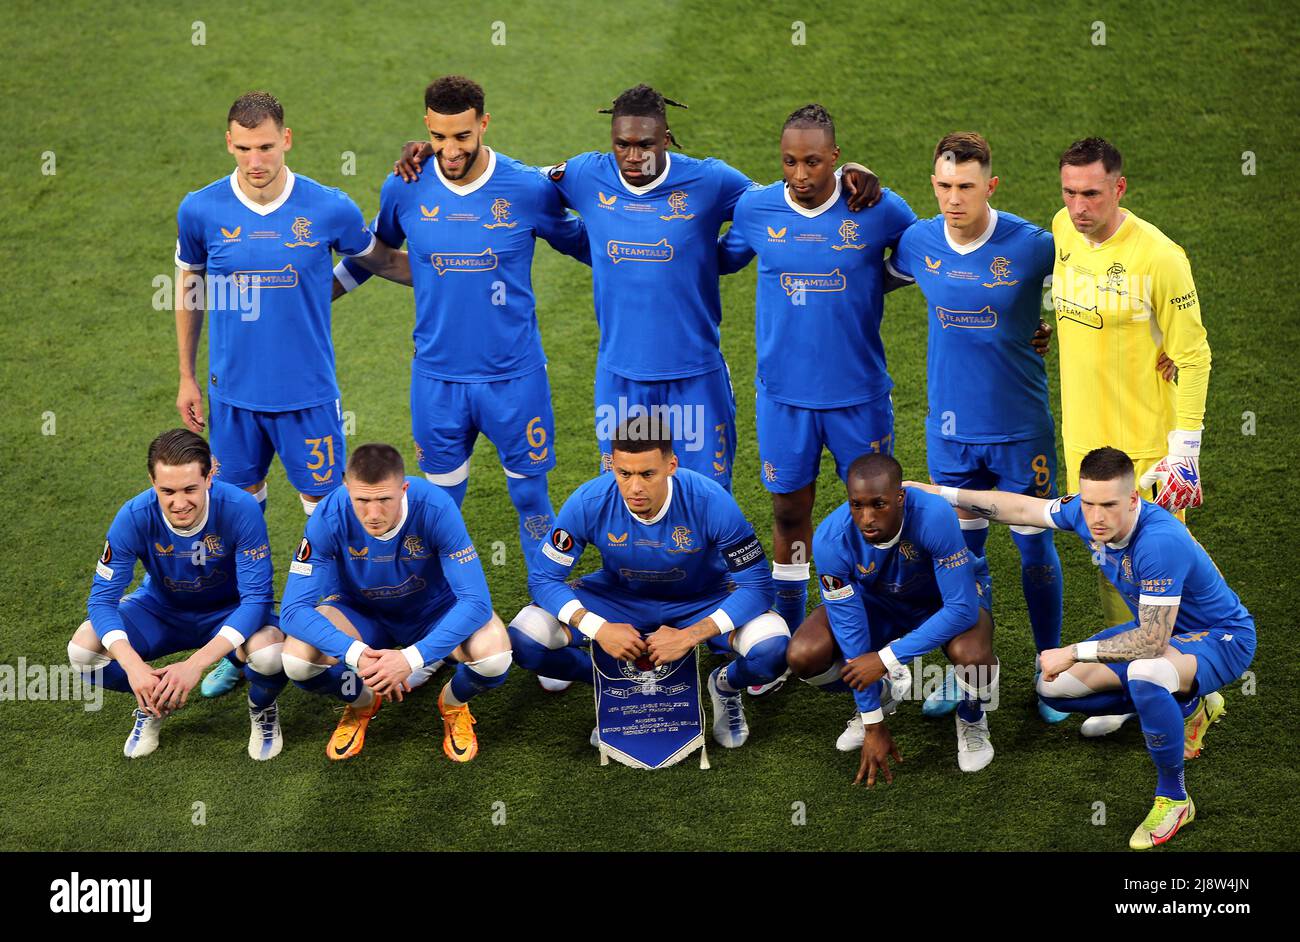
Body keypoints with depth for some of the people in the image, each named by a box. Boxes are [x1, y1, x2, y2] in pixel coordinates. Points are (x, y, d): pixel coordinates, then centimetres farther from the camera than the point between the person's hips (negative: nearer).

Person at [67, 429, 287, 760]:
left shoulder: (240, 509, -31)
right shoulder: (134, 517, -26)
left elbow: (257, 597, -31)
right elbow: (102, 600, -22)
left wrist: (195, 664, -42)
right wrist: (134, 666, -42)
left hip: (229, 611, -2)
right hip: (161, 609, 2)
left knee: (269, 653, -36)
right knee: (83, 650, -24)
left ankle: (262, 708, 3)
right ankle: (154, 701, 9)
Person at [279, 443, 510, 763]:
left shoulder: (436, 508, -32)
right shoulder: (330, 518, -28)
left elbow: (476, 600, -32)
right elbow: (294, 609, -27)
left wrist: (411, 658, -44)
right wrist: (356, 654, -44)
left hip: (433, 612, -1)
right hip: (361, 613, 1)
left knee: (494, 656, -32)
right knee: (297, 659, -28)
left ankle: (453, 704, 6)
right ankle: (361, 703, 8)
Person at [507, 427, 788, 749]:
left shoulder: (711, 502, -31)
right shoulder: (587, 504, -27)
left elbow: (757, 585, -24)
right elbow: (544, 578, -16)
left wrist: (689, 636, -35)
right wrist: (599, 629, -33)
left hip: (701, 599, -2)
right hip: (618, 598, 2)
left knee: (772, 650, -31)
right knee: (525, 640, -22)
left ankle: (726, 686, 7)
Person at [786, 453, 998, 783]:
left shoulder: (934, 518, -39)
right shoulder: (830, 539, -30)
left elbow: (962, 609, -34)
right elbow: (850, 629, -23)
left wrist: (887, 659, -35)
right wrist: (873, 726, -19)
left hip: (946, 594, -2)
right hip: (876, 599, 3)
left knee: (971, 654, -36)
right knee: (804, 656, -21)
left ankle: (972, 720, 2)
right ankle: (879, 698, 13)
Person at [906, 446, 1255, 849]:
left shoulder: (1160, 542, -38)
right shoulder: (1086, 513, -14)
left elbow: (1152, 642, -36)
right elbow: (1023, 508, 6)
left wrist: (1074, 653, -28)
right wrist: (943, 494, 10)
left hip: (1222, 637, -9)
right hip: (1161, 628, 9)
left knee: (1144, 673, -40)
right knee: (1053, 686, 6)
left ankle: (1173, 800, -18)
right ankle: (1189, 708, 20)